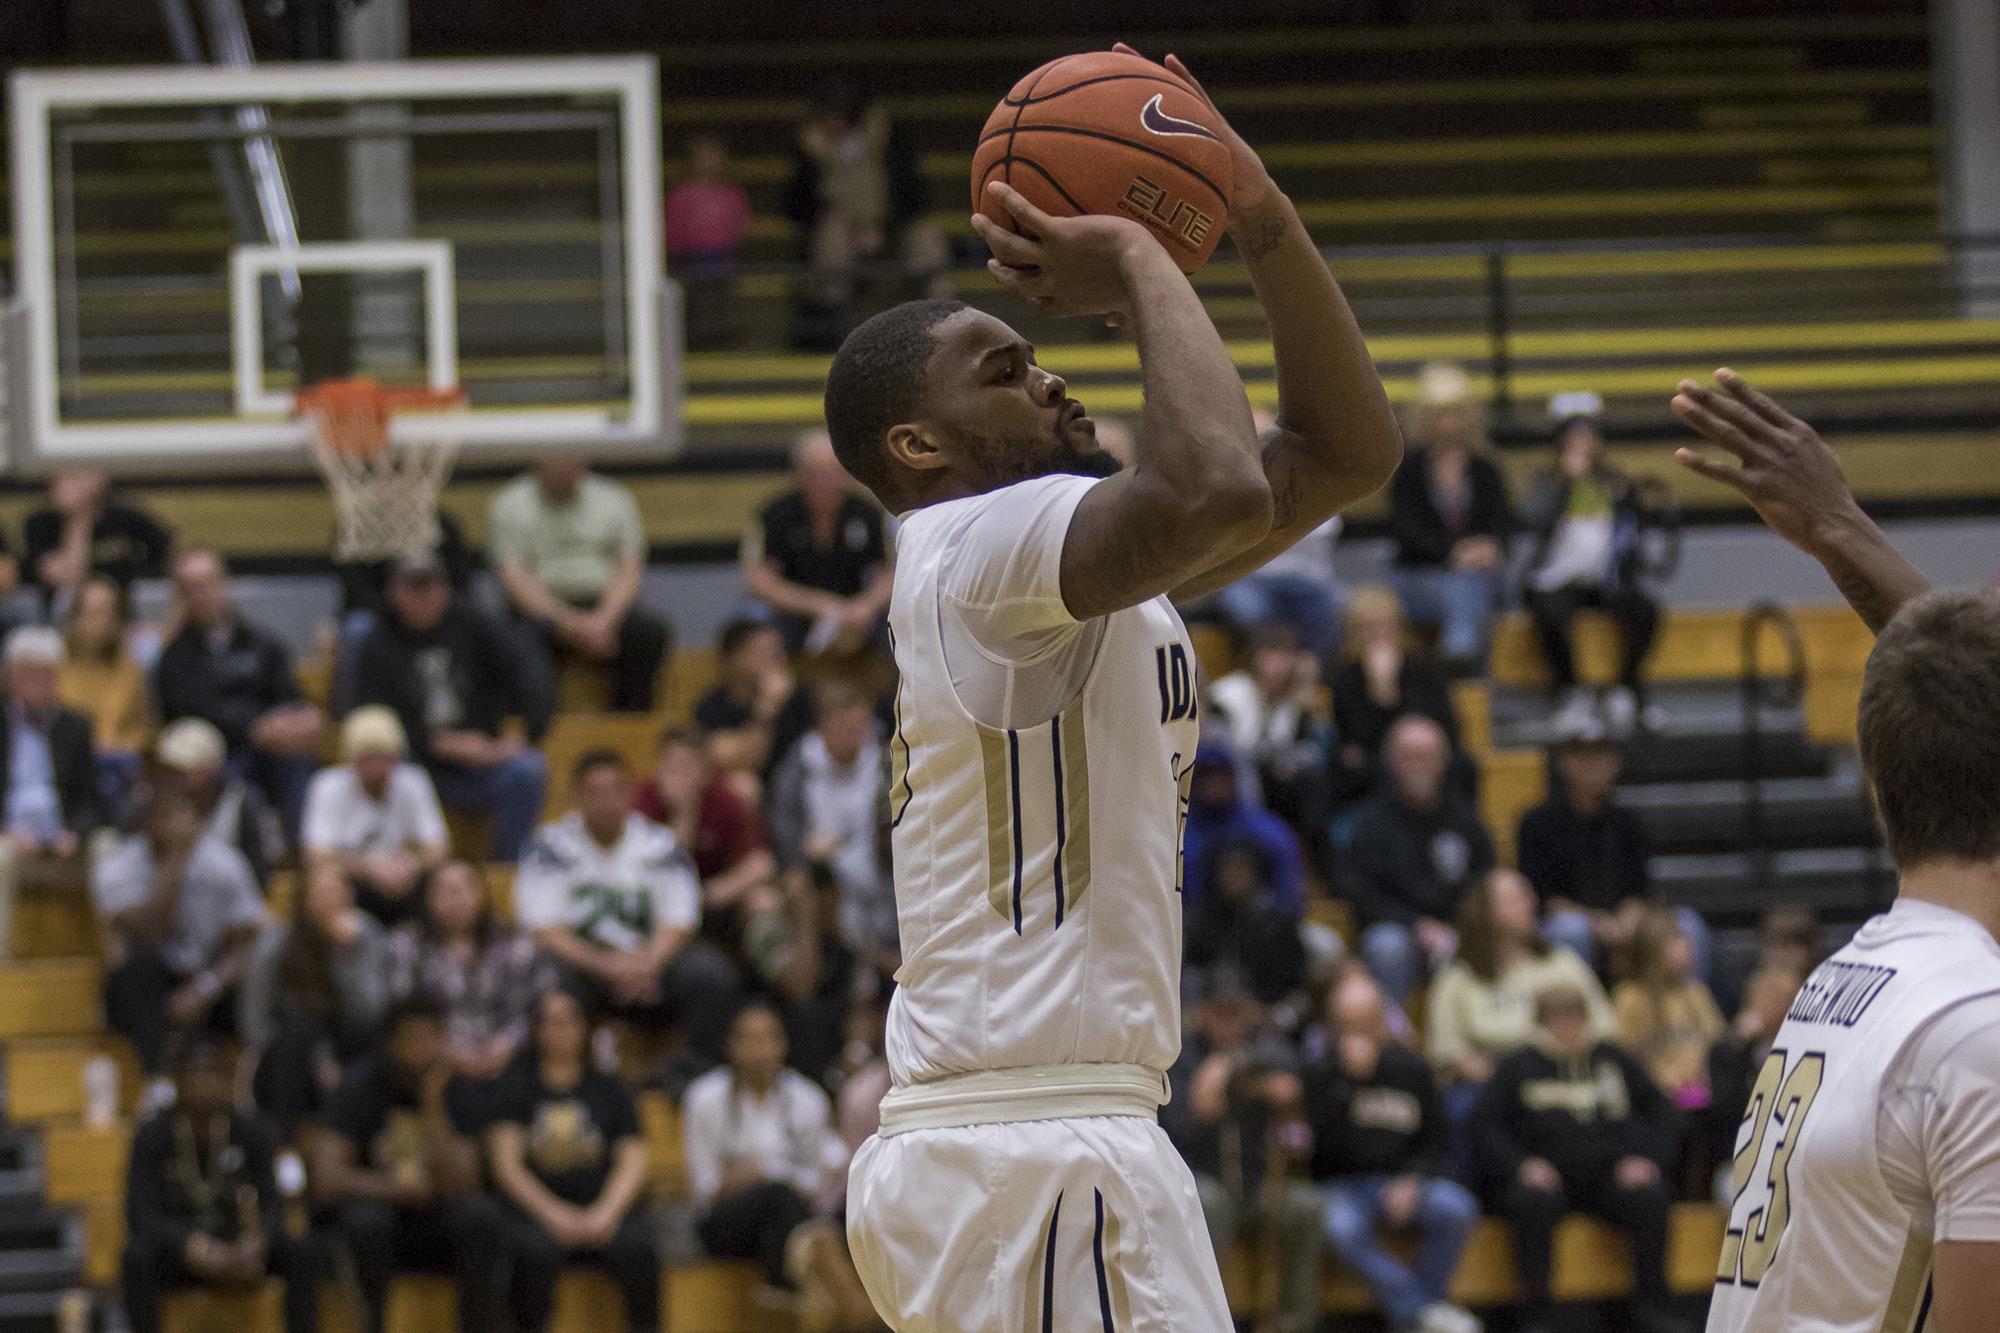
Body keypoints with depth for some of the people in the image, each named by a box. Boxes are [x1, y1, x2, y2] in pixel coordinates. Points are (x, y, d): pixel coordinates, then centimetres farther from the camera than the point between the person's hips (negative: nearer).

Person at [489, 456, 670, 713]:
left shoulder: (613, 499, 11)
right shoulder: (510, 505, 5)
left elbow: (628, 572, 3)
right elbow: (513, 577, -5)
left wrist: (604, 621, -16)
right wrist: (565, 622, -19)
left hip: (604, 607, 2)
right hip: (541, 610, -2)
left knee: (649, 630, -28)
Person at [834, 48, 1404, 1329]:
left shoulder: (1073, 574, 20)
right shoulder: (981, 549, -10)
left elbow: (1349, 452, 19)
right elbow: (1219, 488, -30)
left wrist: (1260, 216, 7)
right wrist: (1141, 265, -14)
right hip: (1036, 1159, -11)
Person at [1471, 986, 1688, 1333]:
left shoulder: (1613, 1060, 19)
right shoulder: (1518, 1068, 12)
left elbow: (1658, 1109, 19)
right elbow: (1487, 1126, 4)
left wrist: (1648, 1157, -1)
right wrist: (1520, 1165, -14)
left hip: (1607, 1174, 2)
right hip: (1543, 1176, -2)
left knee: (1650, 1199, -28)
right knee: (1533, 1203, -37)